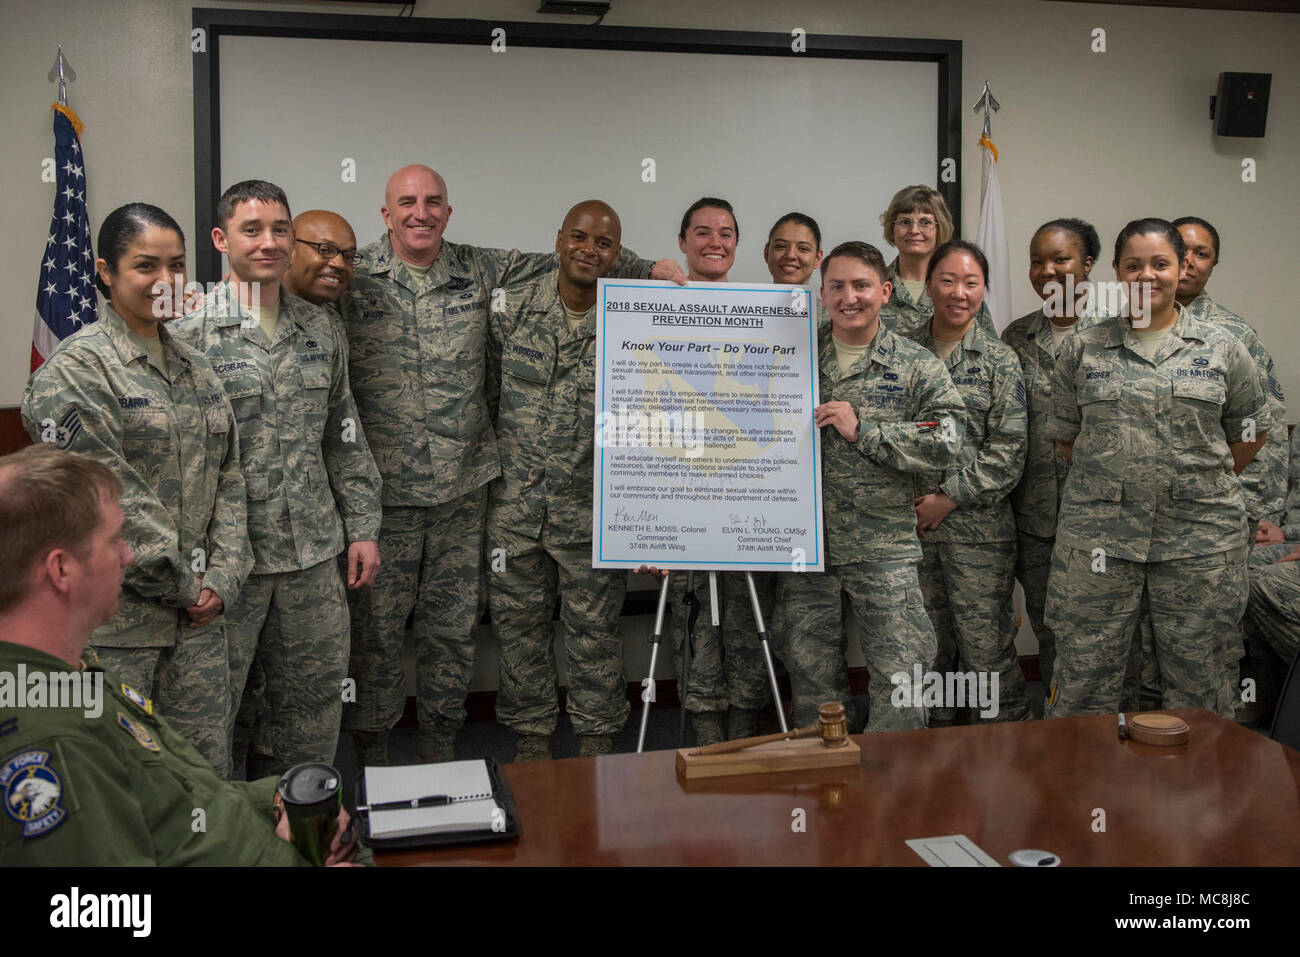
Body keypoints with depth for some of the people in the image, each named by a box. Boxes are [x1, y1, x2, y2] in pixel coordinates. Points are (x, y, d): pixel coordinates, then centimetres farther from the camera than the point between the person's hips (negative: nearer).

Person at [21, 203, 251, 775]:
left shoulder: (193, 366, 13)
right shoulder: (75, 369, -9)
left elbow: (228, 478, 12)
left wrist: (222, 579, 1)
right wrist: (183, 585, -11)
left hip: (200, 615, 6)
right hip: (115, 620, -6)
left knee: (208, 770, 13)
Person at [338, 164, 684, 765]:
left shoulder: (479, 272, 6)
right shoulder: (352, 279, 0)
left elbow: (561, 260, 11)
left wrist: (650, 267, 5)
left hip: (464, 486, 3)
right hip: (382, 488, -2)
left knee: (453, 624, 10)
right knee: (375, 624, 4)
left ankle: (440, 747, 28)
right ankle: (371, 751, 23)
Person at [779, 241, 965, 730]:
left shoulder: (916, 365, 0)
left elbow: (945, 444, -11)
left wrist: (863, 430, -16)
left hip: (883, 546, -2)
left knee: (901, 673, -2)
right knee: (812, 676, 11)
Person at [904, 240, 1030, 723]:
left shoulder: (1000, 360, -1)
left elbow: (1009, 449, -6)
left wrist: (950, 498, -12)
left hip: (978, 524, -3)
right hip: (914, 522, 3)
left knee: (987, 646, 0)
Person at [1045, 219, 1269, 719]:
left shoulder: (1221, 348, 6)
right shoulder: (1083, 348, 6)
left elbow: (1251, 432, 14)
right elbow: (1066, 434, 12)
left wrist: (1203, 483, 7)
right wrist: (1109, 479, 5)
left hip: (1198, 536, 0)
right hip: (1098, 534, 0)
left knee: (1197, 679, 9)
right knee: (1084, 674, 3)